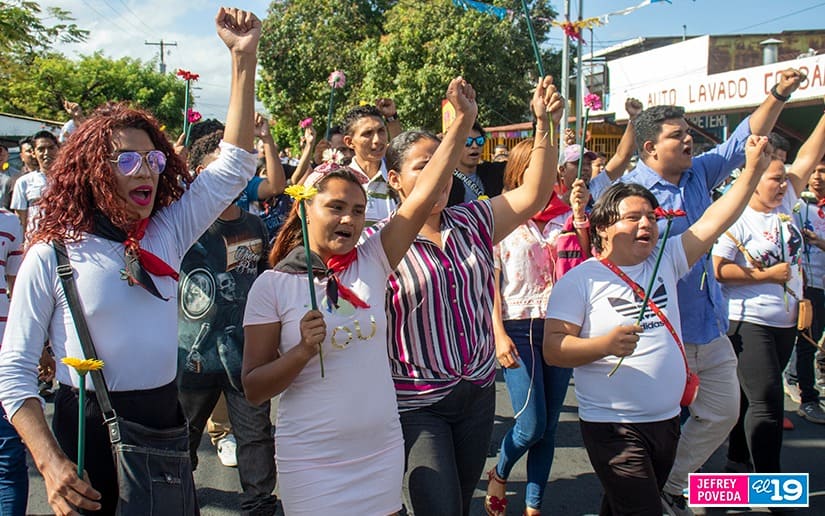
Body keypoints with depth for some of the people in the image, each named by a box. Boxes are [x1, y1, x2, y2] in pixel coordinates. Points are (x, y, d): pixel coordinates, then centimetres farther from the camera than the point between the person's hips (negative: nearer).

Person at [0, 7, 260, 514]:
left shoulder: (168, 234, 1)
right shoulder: (52, 255, -9)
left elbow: (233, 166, -2)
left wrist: (244, 58, -9)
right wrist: (50, 463, -19)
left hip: (165, 422, 4)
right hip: (88, 431, -4)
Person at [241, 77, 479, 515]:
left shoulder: (371, 261, 0)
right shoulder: (272, 285, -7)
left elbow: (425, 195, -7)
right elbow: (253, 389, -5)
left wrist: (463, 119, -9)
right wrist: (303, 350, -22)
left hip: (382, 454, 3)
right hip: (312, 463, -3)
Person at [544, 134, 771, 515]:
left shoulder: (665, 260, 7)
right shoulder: (580, 280, -9)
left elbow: (713, 222, 3)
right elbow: (553, 348, -15)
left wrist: (753, 169, -6)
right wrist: (605, 344, -31)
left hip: (667, 419, 6)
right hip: (613, 426, -6)